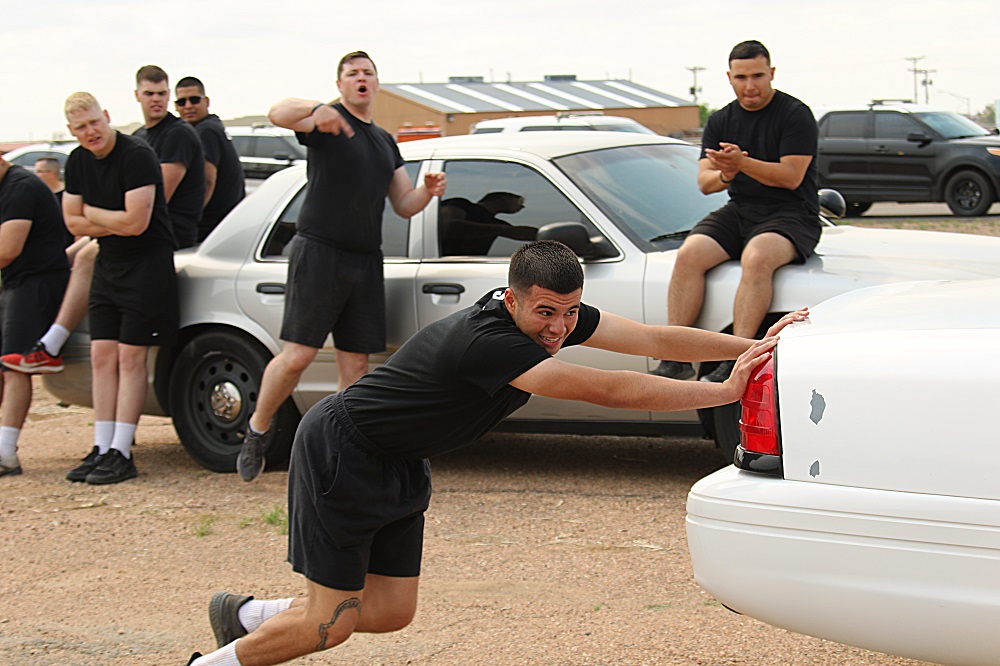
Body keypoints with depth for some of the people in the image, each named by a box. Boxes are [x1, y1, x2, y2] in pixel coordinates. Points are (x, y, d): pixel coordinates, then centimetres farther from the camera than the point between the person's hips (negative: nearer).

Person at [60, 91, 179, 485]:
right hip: (108, 264, 8)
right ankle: (102, 449, 8)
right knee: (102, 356, 4)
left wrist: (91, 212, -7)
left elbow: (136, 222, -22)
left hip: (147, 264, -7)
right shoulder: (77, 161, 7)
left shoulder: (137, 156, -17)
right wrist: (116, 224, -7)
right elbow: (73, 223, 8)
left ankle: (122, 454, -5)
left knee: (130, 357, -7)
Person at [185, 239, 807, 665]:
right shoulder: (486, 340, -35)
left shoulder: (557, 315, -10)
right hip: (340, 451, -9)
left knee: (391, 611, 7)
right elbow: (609, 391, -38)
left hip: (400, 466, 9)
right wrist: (726, 391, -36)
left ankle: (248, 614, 26)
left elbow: (655, 338, -10)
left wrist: (753, 346, -20)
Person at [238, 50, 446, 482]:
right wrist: (314, 111, -43)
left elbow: (404, 205, 22)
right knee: (297, 355, -12)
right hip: (319, 252, -6)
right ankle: (256, 431, 8)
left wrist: (427, 192, -1)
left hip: (365, 261, 6)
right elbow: (277, 114, -21)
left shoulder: (385, 143, 21)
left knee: (355, 364, 3)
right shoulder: (325, 122, 0)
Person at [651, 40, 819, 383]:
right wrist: (725, 174, -17)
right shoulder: (720, 121, 13)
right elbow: (704, 182, 6)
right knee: (689, 254, -23)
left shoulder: (795, 114, -3)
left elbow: (791, 177, -13)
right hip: (738, 212, 5)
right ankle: (675, 358, -24)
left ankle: (735, 362, -38)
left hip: (791, 215, -5)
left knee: (756, 257, -37)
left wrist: (742, 164, -26)